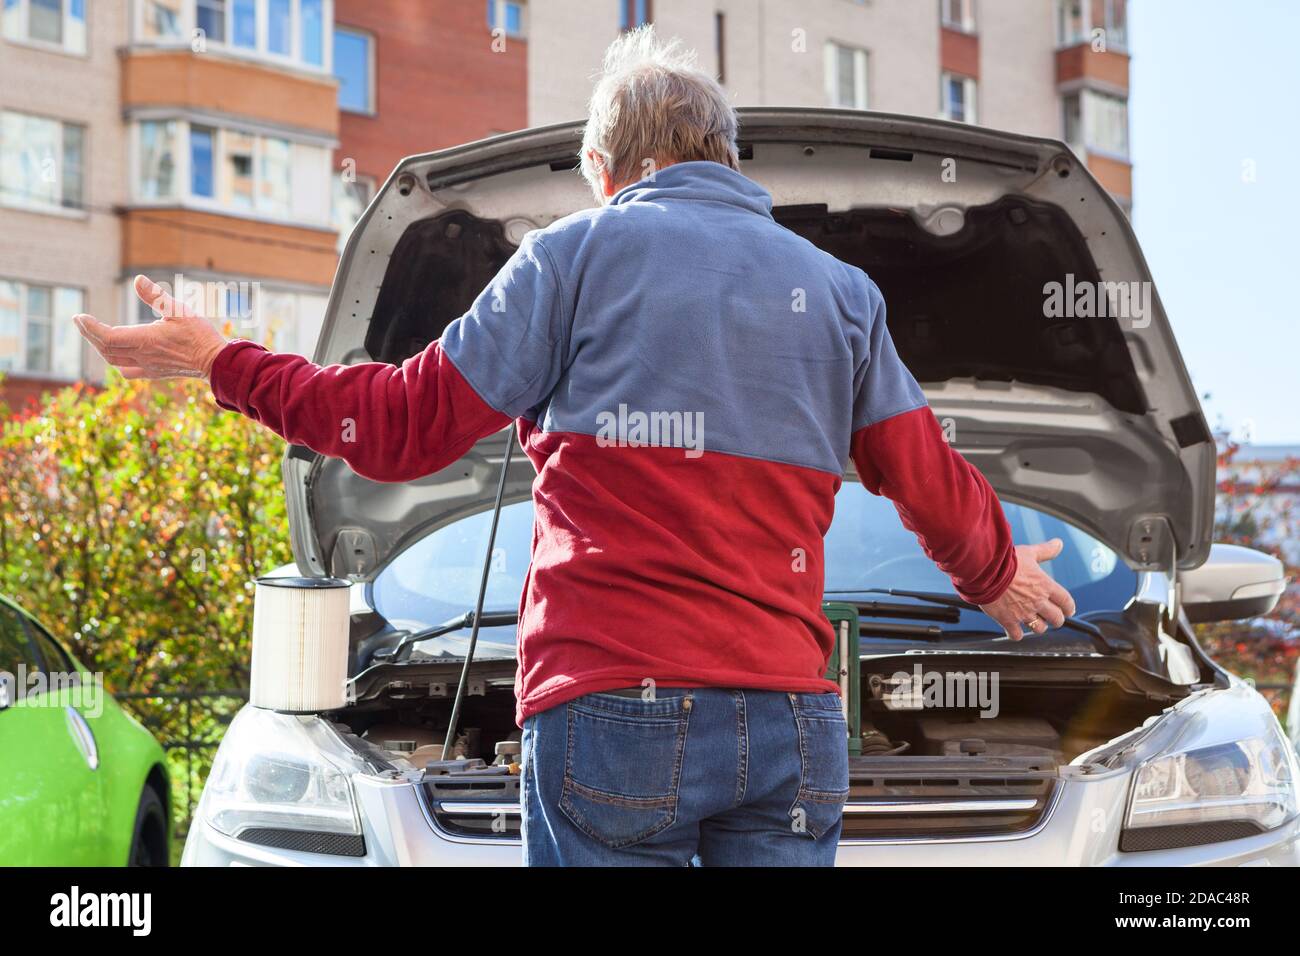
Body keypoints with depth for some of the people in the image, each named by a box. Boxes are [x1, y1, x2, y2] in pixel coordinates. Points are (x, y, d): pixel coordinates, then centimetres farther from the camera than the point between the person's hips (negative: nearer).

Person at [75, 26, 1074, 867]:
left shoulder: (580, 251, 4)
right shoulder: (839, 289, 17)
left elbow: (405, 426, 1)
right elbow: (935, 487, 18)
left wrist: (222, 363, 13)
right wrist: (998, 577, 41)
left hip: (615, 711, -4)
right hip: (793, 717, 4)